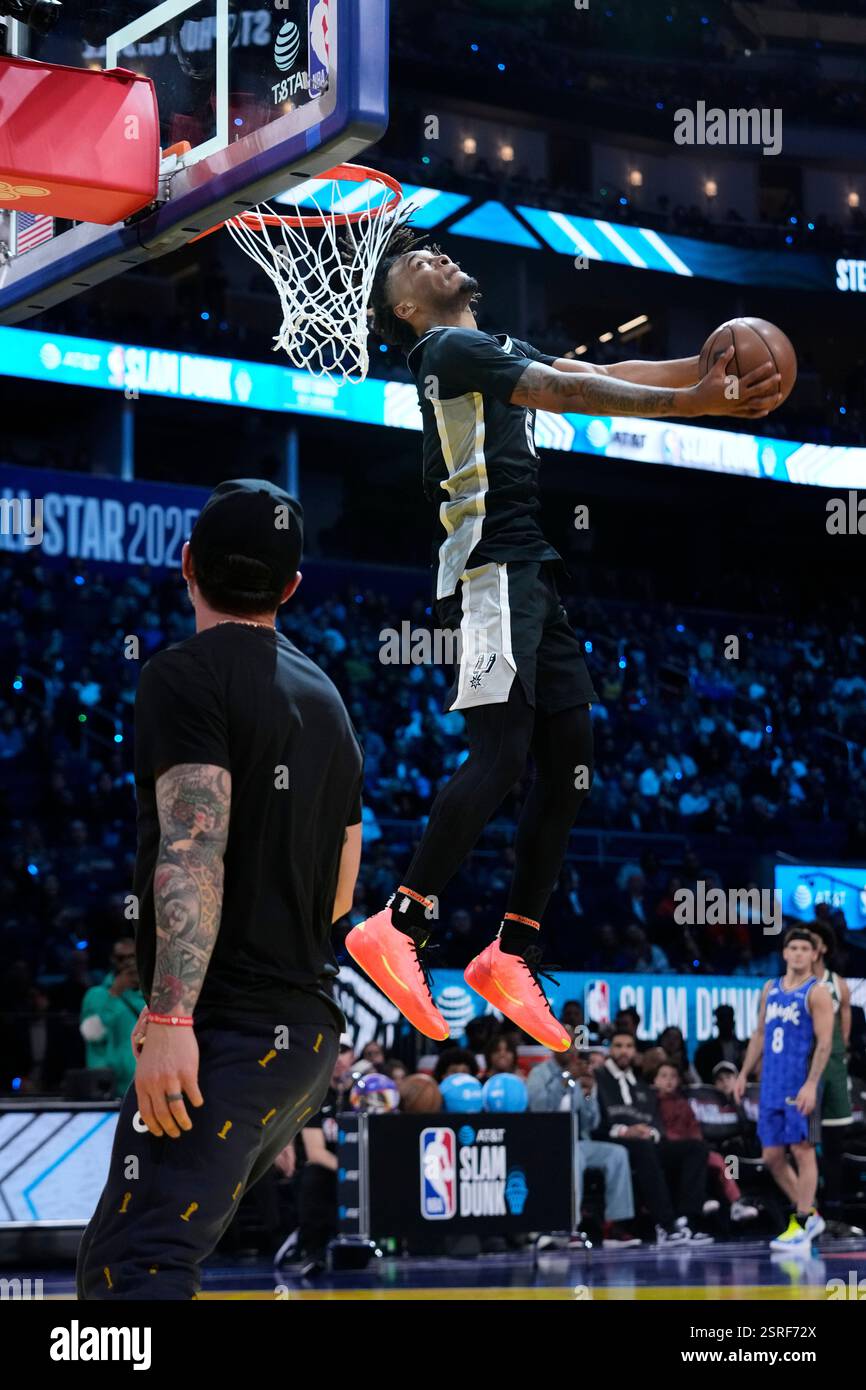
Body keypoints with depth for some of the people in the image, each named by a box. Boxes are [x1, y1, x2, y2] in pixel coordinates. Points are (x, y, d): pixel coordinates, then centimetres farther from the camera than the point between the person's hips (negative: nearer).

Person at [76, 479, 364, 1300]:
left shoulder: (185, 675, -7)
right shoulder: (324, 698, 18)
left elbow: (194, 850, -20)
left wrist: (170, 1017, -26)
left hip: (230, 1032, -9)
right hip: (307, 1028, 9)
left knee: (134, 1265, -17)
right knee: (128, 1254, 19)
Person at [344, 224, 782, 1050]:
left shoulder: (502, 352, 25)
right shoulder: (450, 349, -5)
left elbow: (600, 374, 18)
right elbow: (569, 392, -15)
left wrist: (708, 368, 4)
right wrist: (692, 404, -21)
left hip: (533, 574, 10)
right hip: (491, 569, -10)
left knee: (569, 762, 5)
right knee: (502, 752, -19)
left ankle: (511, 955, 8)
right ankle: (398, 929, -15)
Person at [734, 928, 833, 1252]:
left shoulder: (817, 992, -6)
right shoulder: (770, 989, 14)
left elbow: (824, 1042, -13)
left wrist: (811, 1084, -22)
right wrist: (744, 1074, 16)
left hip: (799, 1088, -7)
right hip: (771, 1087, 7)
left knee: (802, 1151, -4)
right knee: (771, 1156, 8)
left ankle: (801, 1226, 2)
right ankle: (809, 1214, 21)